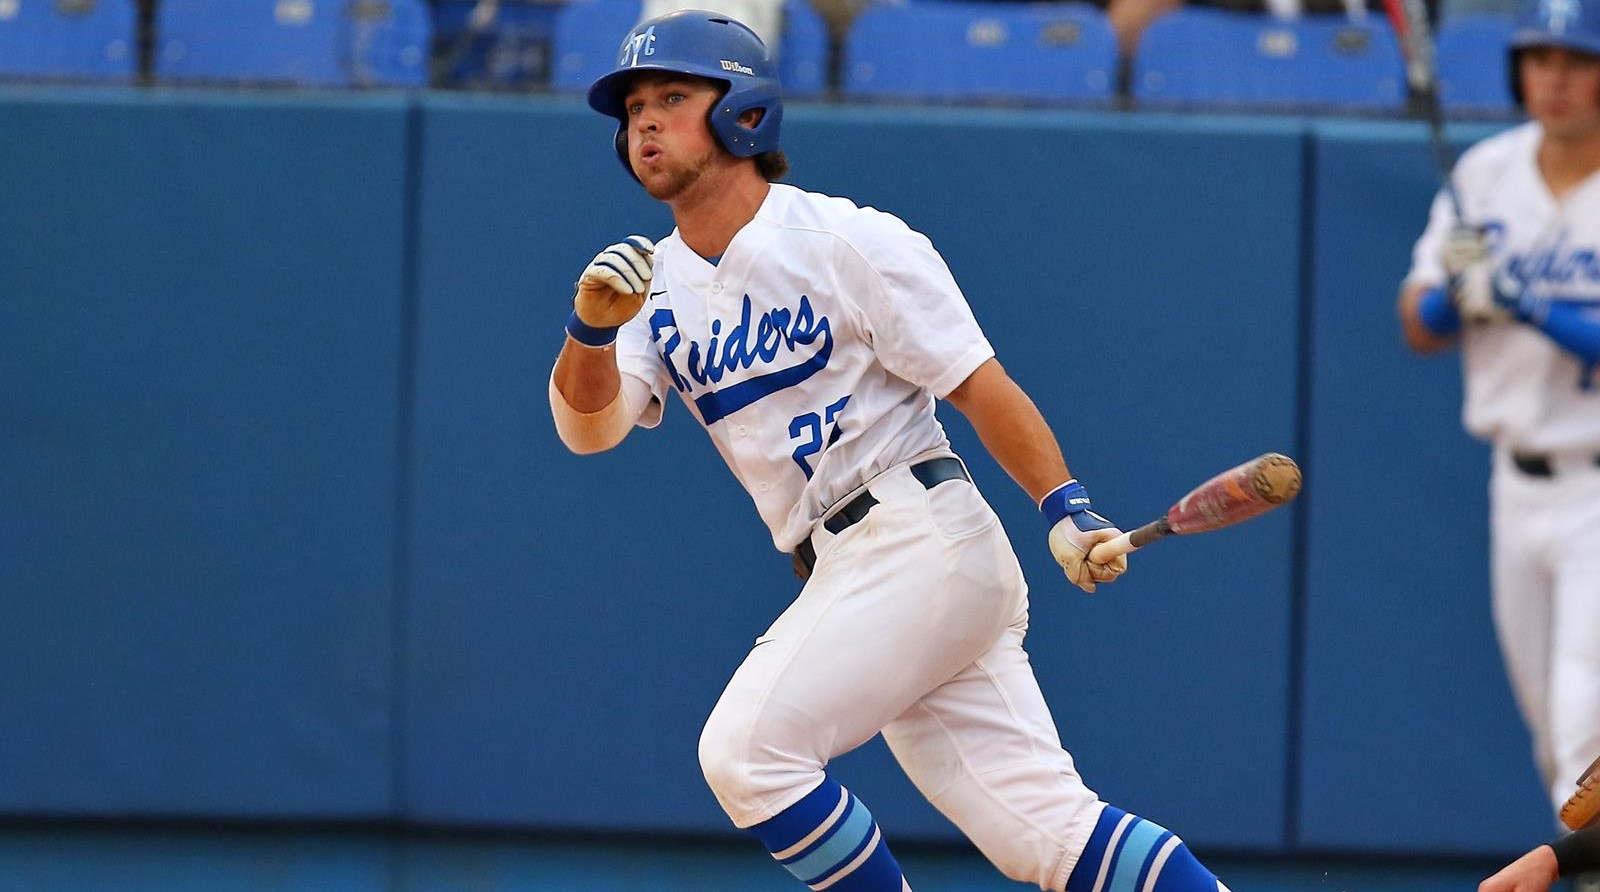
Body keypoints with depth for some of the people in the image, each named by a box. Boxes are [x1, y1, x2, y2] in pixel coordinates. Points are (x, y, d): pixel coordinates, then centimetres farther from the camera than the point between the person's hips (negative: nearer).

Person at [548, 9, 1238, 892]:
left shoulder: (847, 241, -6)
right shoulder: (657, 286, 11)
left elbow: (979, 383, -7)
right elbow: (588, 426, -4)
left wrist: (1064, 509, -18)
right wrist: (592, 328, -24)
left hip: (922, 543, -6)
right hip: (845, 575, 6)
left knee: (747, 750, -18)